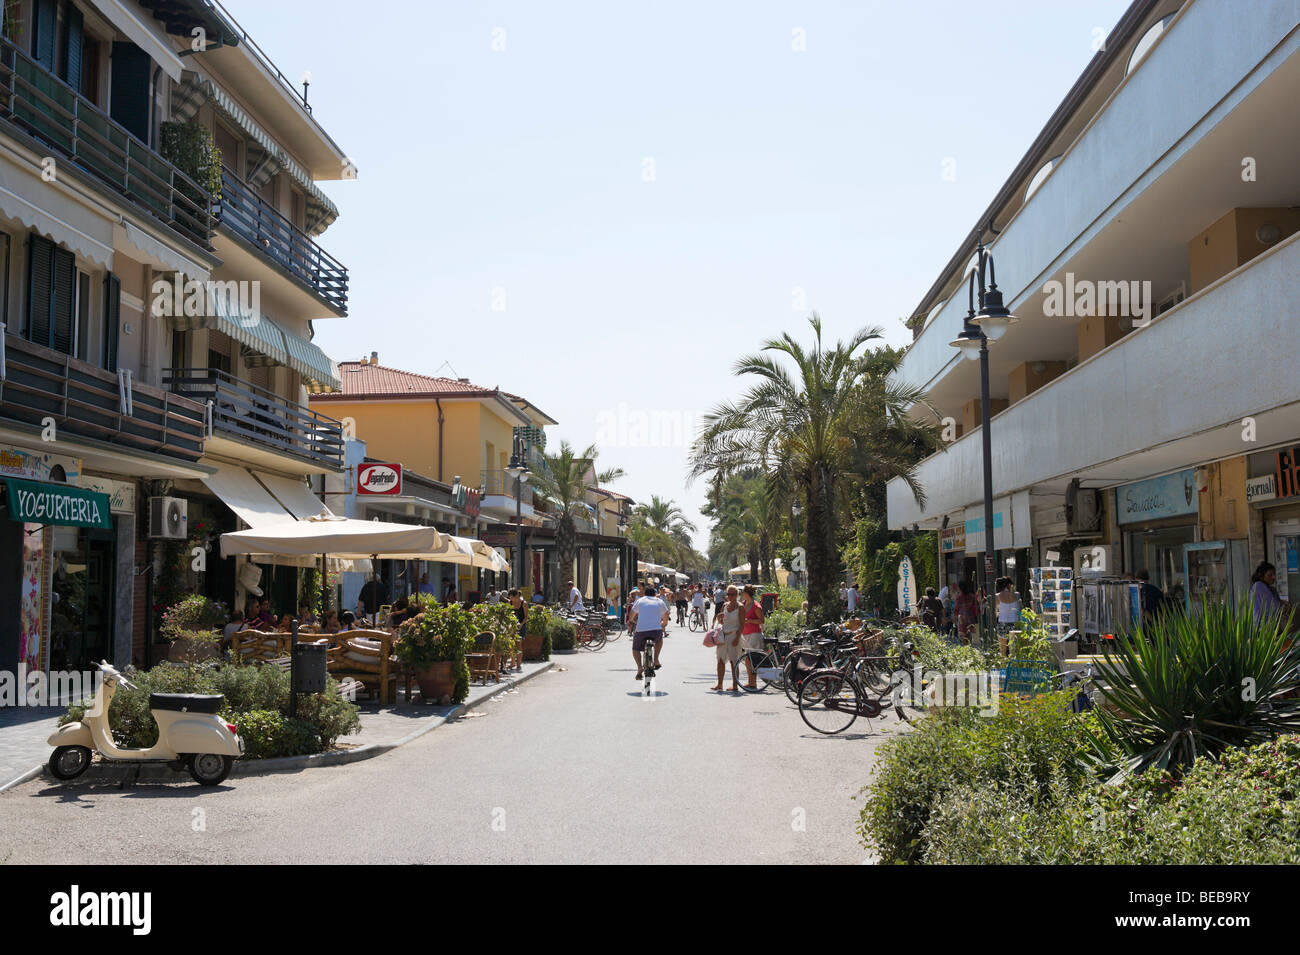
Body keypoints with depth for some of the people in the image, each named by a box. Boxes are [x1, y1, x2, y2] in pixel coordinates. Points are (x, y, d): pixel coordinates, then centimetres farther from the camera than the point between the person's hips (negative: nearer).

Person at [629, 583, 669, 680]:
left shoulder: (640, 601, 16)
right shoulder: (660, 601, 17)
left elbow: (632, 616, 30)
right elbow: (666, 617, 31)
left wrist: (630, 623, 52)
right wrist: (664, 623, 53)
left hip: (640, 630, -1)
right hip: (656, 630, 1)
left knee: (635, 649, 21)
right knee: (660, 639, 35)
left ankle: (639, 667, -3)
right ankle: (656, 661, 25)